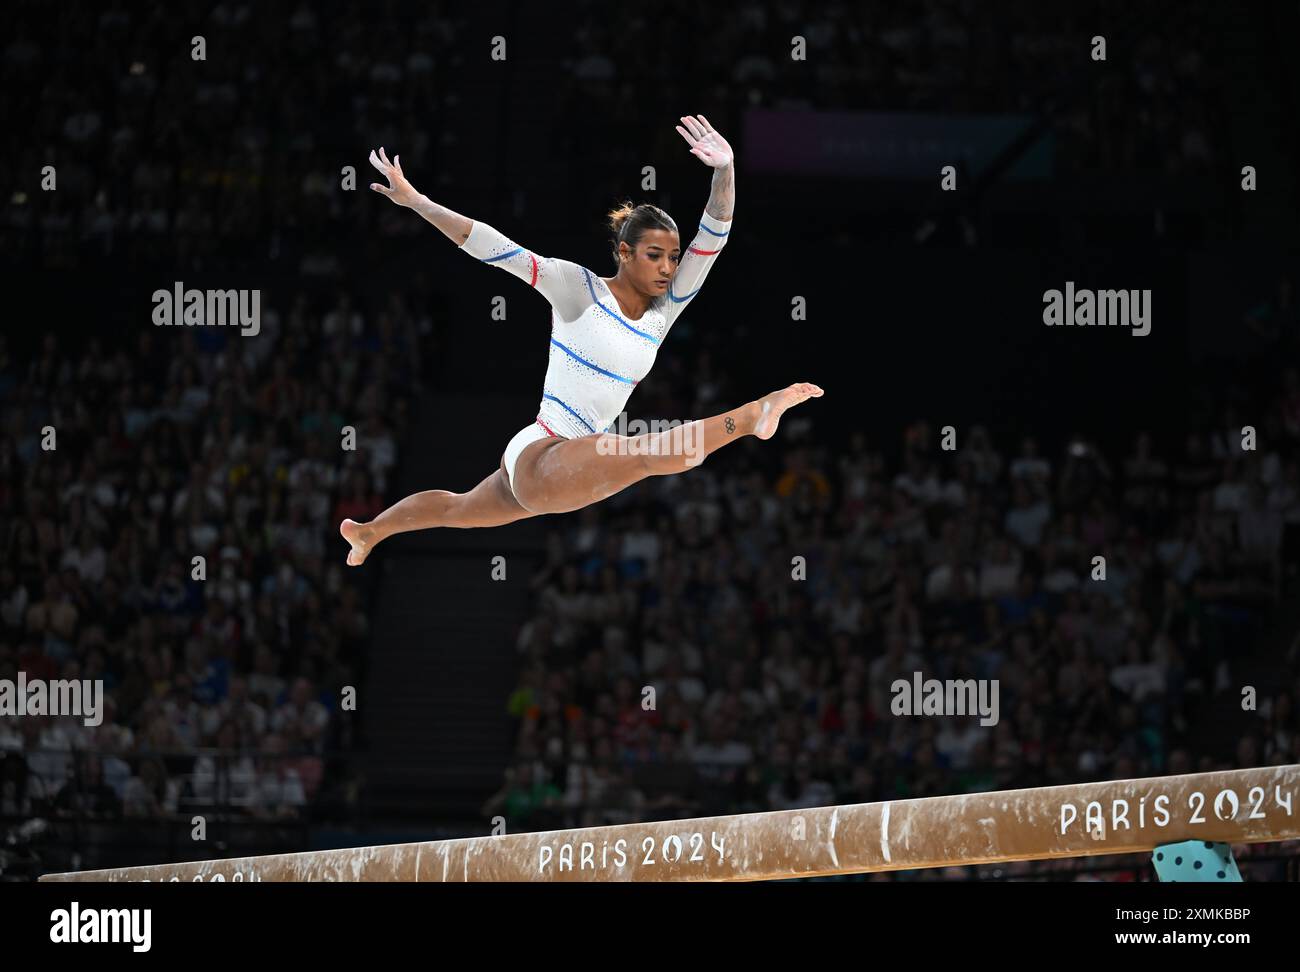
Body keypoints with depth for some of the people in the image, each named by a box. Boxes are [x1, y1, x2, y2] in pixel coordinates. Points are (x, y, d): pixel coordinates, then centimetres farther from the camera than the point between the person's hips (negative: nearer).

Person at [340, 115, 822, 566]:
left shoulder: (664, 311, 4)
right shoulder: (580, 288, -9)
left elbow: (711, 238, -7)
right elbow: (497, 250, -12)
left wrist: (726, 170, -20)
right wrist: (413, 200, -16)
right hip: (539, 456, -8)